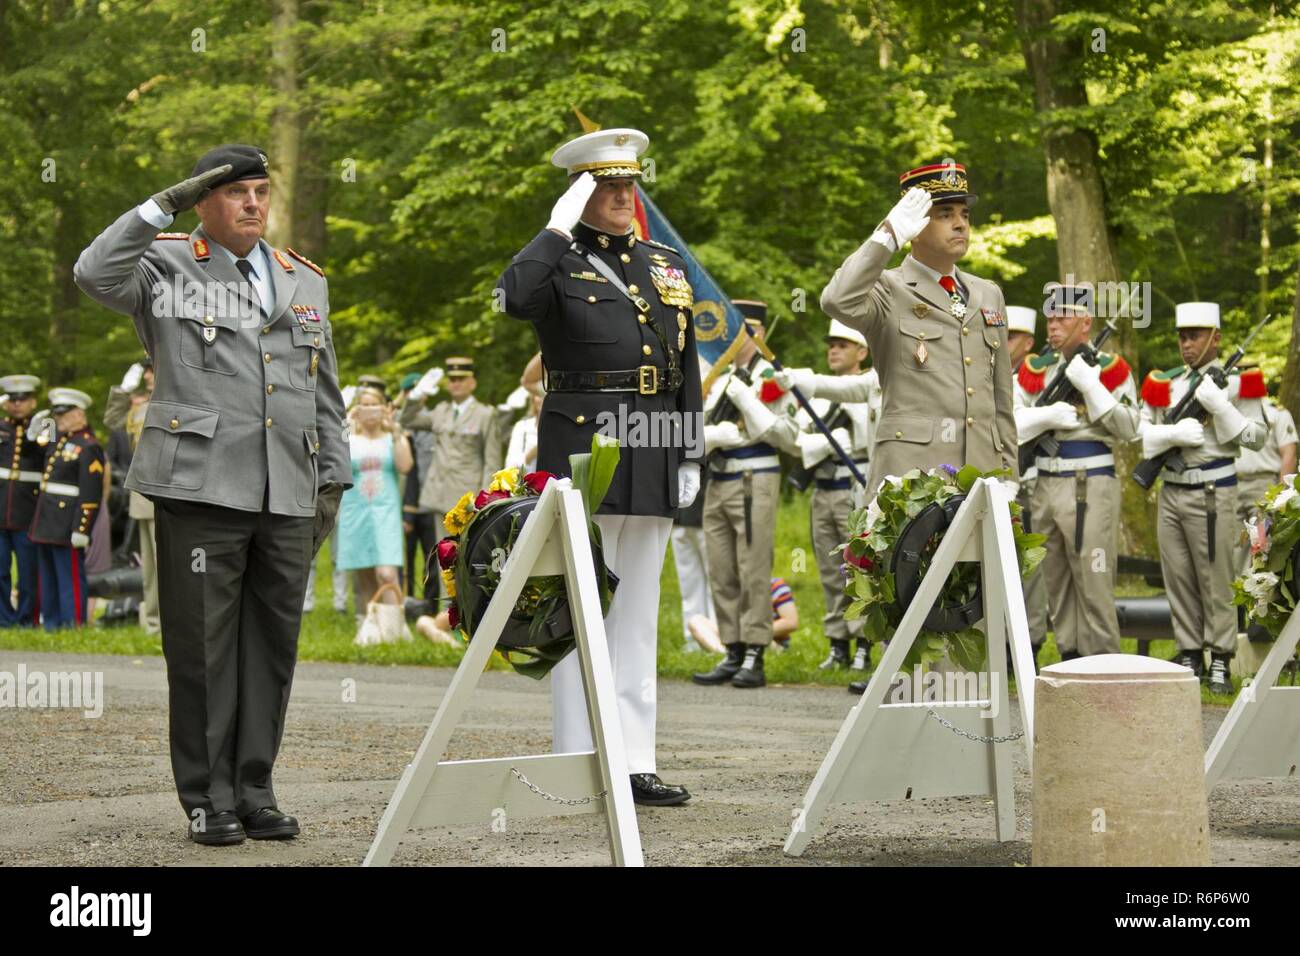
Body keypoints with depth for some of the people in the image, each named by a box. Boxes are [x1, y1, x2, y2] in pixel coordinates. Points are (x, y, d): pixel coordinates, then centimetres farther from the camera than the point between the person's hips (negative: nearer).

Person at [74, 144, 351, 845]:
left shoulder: (305, 282, 20)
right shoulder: (166, 268, 5)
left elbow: (326, 394, 23)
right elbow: (96, 274, -17)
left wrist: (333, 480, 16)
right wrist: (165, 205, -15)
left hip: (288, 497, 4)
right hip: (200, 489, -4)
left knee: (272, 645, 5)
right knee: (202, 646, -2)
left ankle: (254, 791, 14)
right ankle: (207, 799, 5)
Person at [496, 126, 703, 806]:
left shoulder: (667, 266, 16)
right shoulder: (558, 263, -1)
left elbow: (687, 368, 18)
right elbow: (514, 299, -26)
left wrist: (691, 455, 12)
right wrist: (561, 227, -21)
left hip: (652, 461, 6)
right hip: (582, 450, -6)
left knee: (637, 615, 9)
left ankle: (634, 762, 13)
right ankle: (578, 767, 0)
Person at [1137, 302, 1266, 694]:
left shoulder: (1237, 382, 0)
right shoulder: (1163, 383, 11)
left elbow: (1256, 437, -4)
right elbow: (1141, 432, 7)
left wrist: (1219, 406, -16)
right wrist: (1174, 433, -12)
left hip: (1213, 491, -4)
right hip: (1170, 490, 4)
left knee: (1216, 579, -4)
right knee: (1178, 579, 5)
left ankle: (1220, 661, 0)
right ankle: (1190, 655, 13)